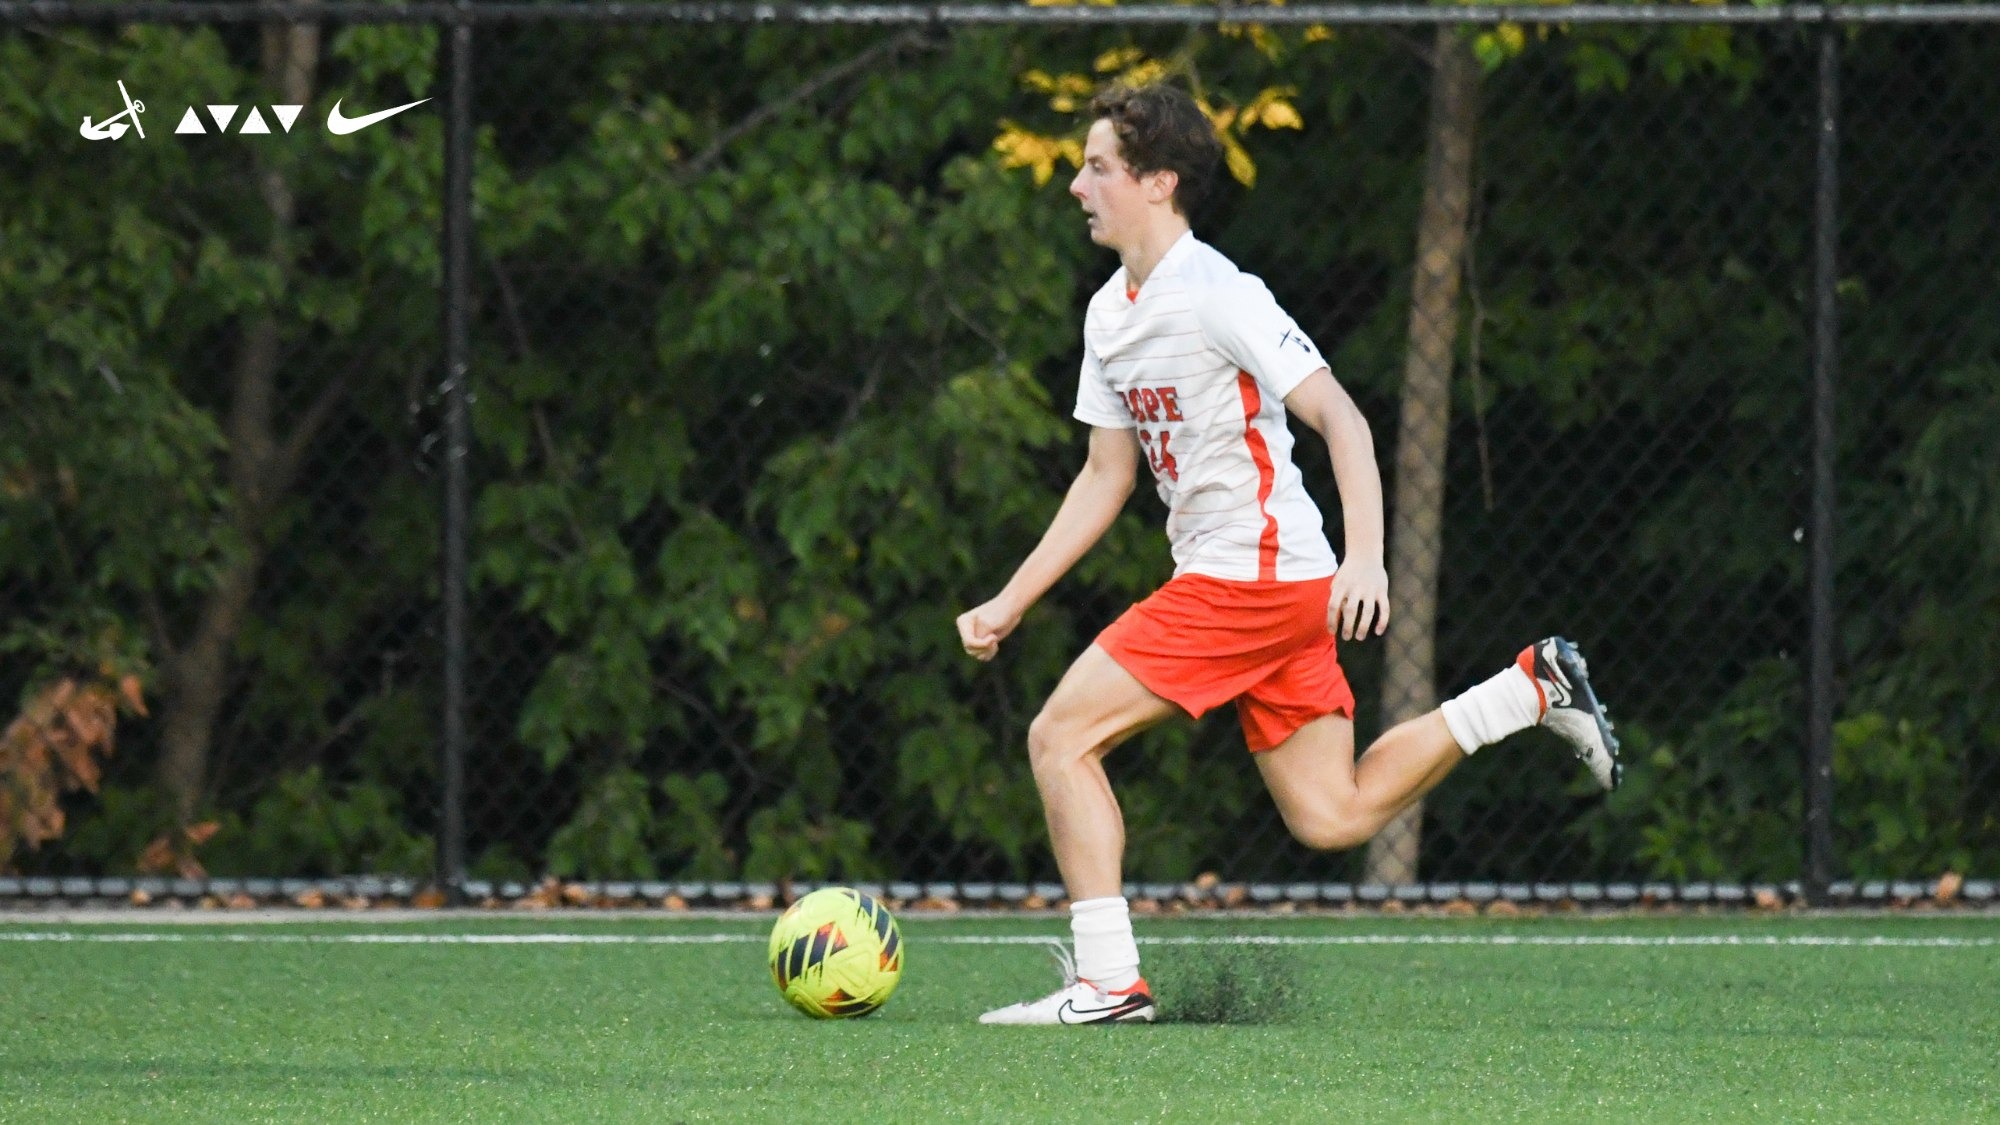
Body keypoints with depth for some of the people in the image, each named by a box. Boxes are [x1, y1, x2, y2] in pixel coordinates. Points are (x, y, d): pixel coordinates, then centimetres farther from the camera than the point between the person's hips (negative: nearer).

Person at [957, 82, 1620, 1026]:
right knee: (1330, 817, 8)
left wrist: (1365, 560, -30)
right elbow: (1106, 475, 22)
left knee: (1060, 737, -10)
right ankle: (1530, 689, 14)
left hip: (1252, 575, -9)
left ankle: (1106, 978, -9)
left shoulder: (1215, 295, -14)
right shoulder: (1111, 312, 13)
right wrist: (1009, 604, 18)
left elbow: (1340, 419, -18)